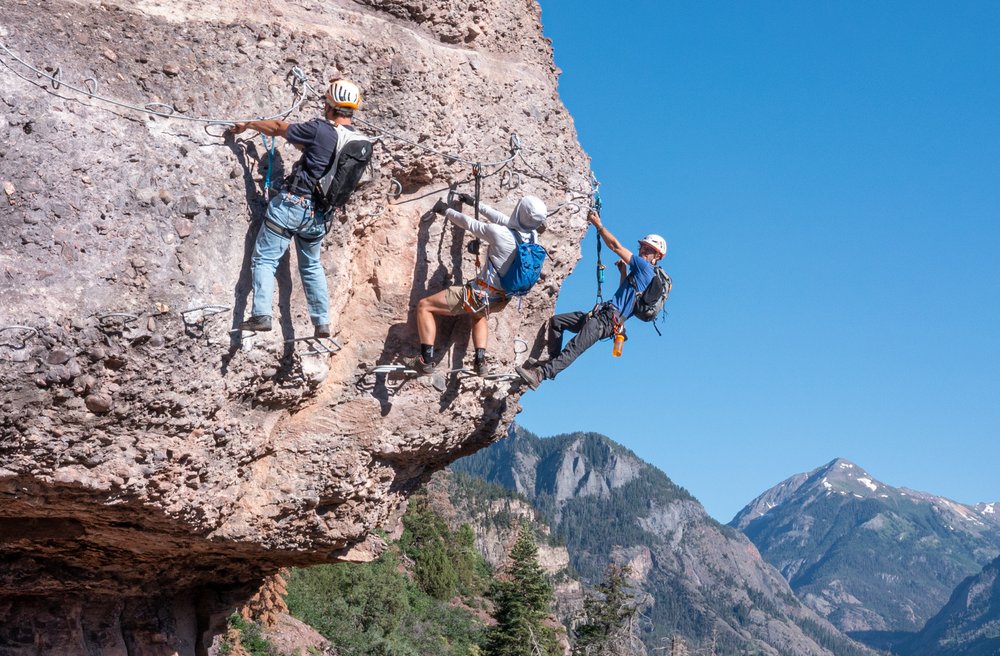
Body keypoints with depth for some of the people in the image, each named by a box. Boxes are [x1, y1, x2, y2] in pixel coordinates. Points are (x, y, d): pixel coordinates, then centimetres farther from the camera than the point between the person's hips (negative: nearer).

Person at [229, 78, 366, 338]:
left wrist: (248, 125, 16)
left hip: (293, 204, -6)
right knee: (311, 265, 23)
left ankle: (261, 314, -9)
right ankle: (322, 323, 19)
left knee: (265, 259, 3)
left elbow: (278, 128, 0)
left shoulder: (319, 129, -13)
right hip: (319, 216, 6)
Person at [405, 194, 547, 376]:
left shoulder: (500, 234, -25)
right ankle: (480, 362, 26)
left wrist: (446, 210, 8)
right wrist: (476, 203, 19)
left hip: (480, 295, -7)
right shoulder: (532, 236, -6)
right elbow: (505, 220, 9)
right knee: (479, 314, 41)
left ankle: (426, 360, 0)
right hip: (501, 300, 7)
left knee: (424, 306, 4)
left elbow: (469, 224, -10)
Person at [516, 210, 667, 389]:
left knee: (574, 347, -25)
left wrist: (598, 224, 1)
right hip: (603, 315, 11)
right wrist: (623, 272, 30)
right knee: (556, 321, 11)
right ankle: (552, 361, 7)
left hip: (609, 319, -11)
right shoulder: (641, 272, 23)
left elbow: (615, 246, -7)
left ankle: (540, 374, -37)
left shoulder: (645, 267, -6)